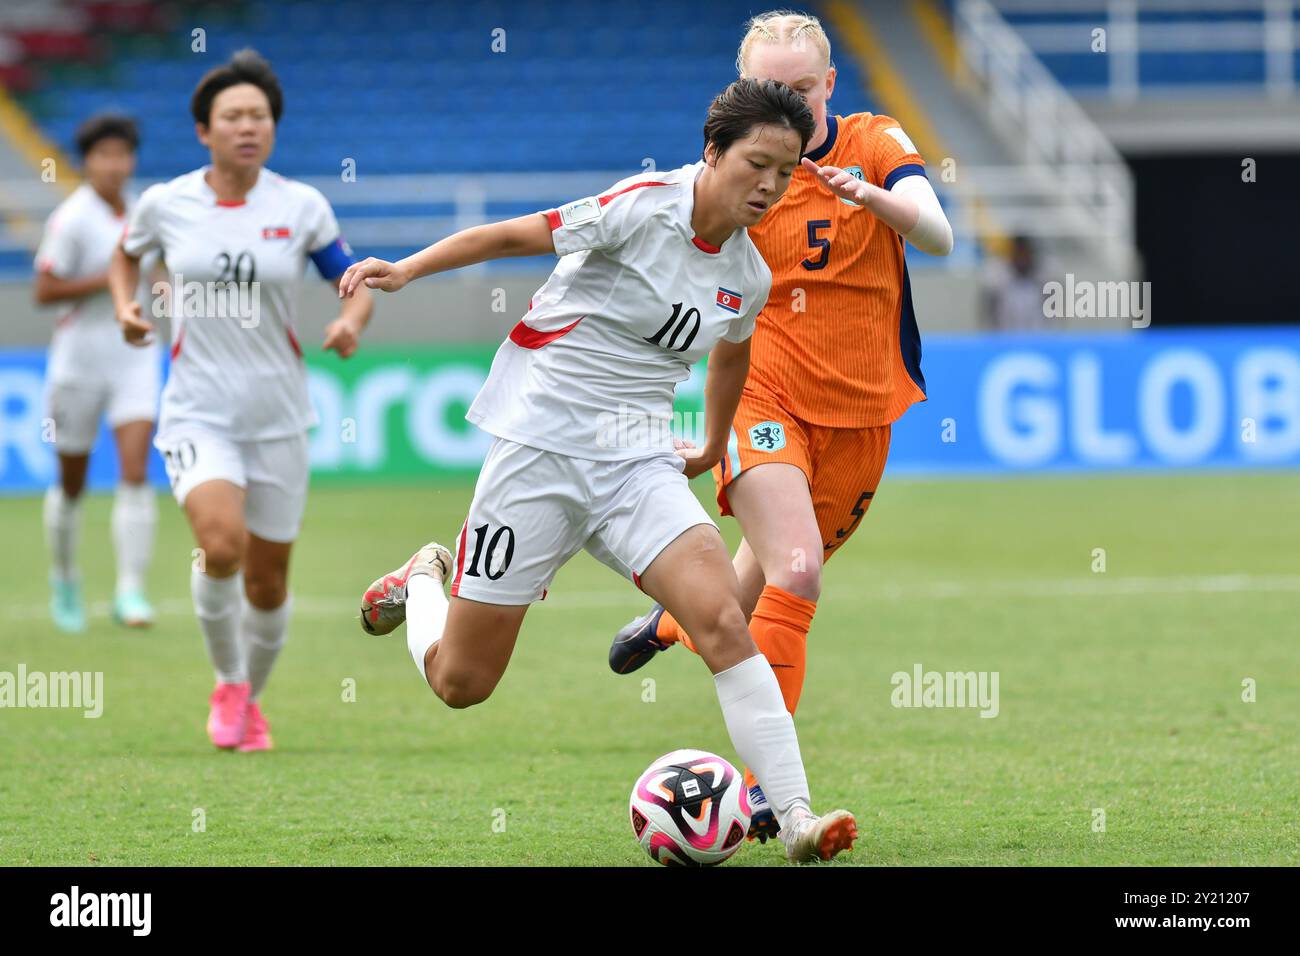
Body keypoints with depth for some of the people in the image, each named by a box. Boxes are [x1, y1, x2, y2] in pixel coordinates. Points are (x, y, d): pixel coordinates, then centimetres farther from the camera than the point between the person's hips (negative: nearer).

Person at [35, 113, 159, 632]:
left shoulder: (138, 212, 5)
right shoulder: (71, 218, -13)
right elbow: (44, 292, -15)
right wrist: (105, 280, -22)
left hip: (134, 356, 3)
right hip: (80, 358, -3)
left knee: (135, 473, -13)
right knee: (72, 484, 10)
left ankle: (130, 591, -14)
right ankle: (64, 578, 34)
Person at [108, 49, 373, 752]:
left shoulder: (302, 207, -3)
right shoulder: (166, 203, -1)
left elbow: (356, 285, 5)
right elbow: (125, 253, 20)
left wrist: (350, 321, -17)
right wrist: (124, 306, 1)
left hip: (278, 415, 1)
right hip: (197, 412, -1)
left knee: (267, 580, 7)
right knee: (222, 545, -25)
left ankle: (252, 700, 35)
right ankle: (227, 683, 0)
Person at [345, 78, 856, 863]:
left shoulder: (749, 278, 5)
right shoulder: (647, 208, -15)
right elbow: (516, 235, -8)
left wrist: (713, 449, 38)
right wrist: (406, 270, -14)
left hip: (637, 466, 4)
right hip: (542, 447, -4)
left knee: (724, 622, -21)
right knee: (460, 683, 4)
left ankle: (795, 817, -22)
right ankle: (424, 582, 38)